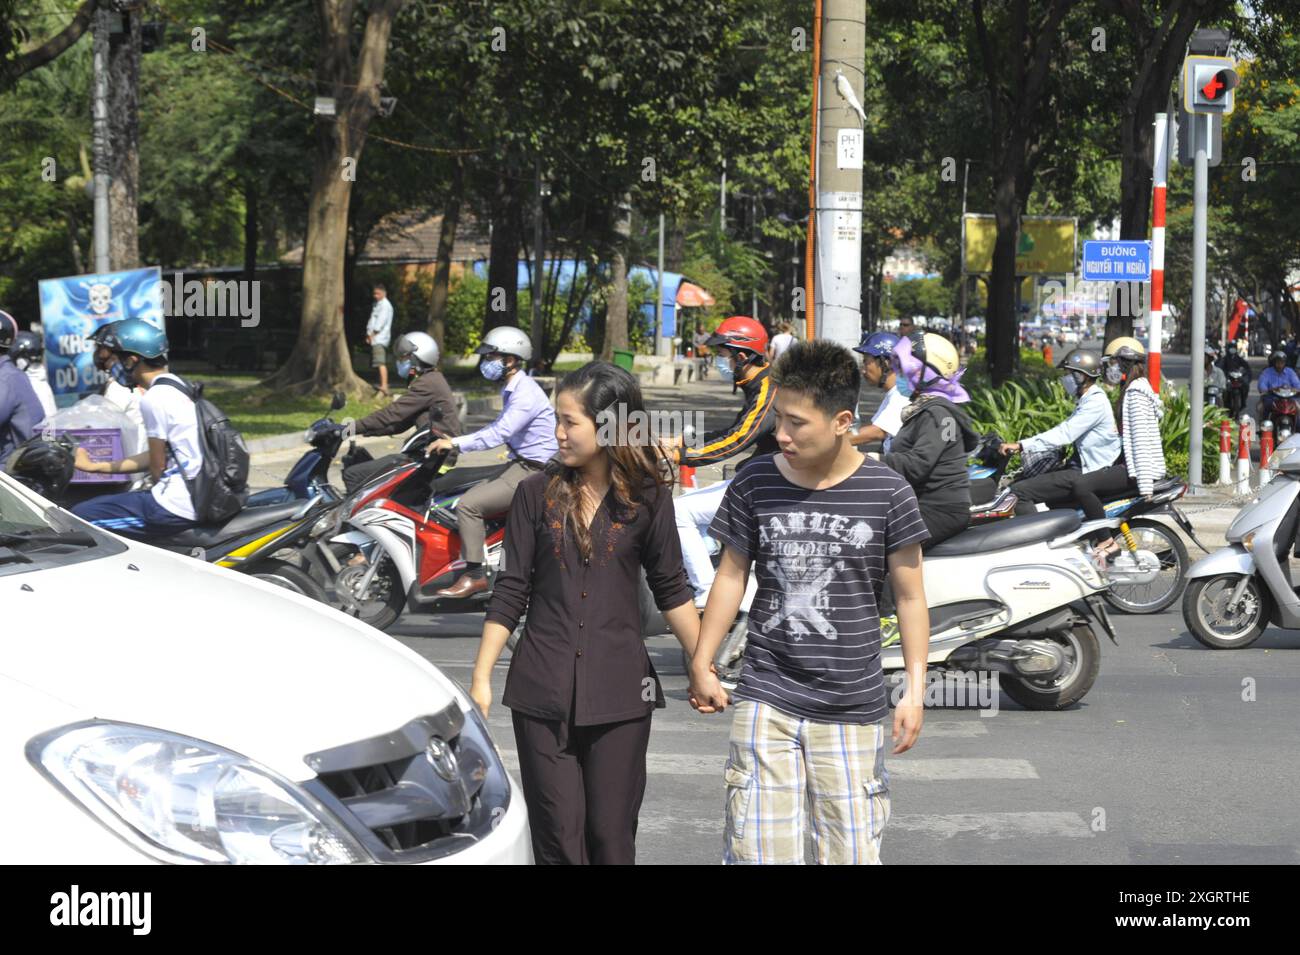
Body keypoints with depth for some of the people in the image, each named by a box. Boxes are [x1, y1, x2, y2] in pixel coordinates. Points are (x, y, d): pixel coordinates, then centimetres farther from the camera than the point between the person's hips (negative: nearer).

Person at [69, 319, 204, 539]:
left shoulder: (154, 399, -15)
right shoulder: (177, 387, 16)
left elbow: (157, 465, -9)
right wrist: (95, 467, 23)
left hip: (177, 506, -10)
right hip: (200, 499, 10)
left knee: (81, 518, -7)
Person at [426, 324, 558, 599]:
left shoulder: (526, 393, -18)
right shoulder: (513, 390, 16)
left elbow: (500, 433, -29)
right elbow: (500, 427, 28)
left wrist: (456, 444, -30)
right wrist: (457, 441, 18)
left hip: (531, 472, -11)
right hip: (520, 465, 11)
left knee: (468, 504, -19)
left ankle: (474, 576, -18)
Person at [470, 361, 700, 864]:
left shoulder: (648, 498, -1)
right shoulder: (537, 493, 0)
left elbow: (670, 590, 6)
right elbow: (510, 592, 3)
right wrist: (480, 679, 2)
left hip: (618, 692, -1)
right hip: (542, 690, 1)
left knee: (611, 838, 3)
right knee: (557, 840, 3)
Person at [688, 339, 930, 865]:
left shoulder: (887, 493, -6)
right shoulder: (755, 483, -1)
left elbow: (909, 595, 1)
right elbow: (732, 575, 9)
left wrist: (914, 691, -1)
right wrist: (701, 663, 9)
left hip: (852, 707, -1)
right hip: (766, 699, 1)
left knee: (852, 849, 4)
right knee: (758, 845, -1)